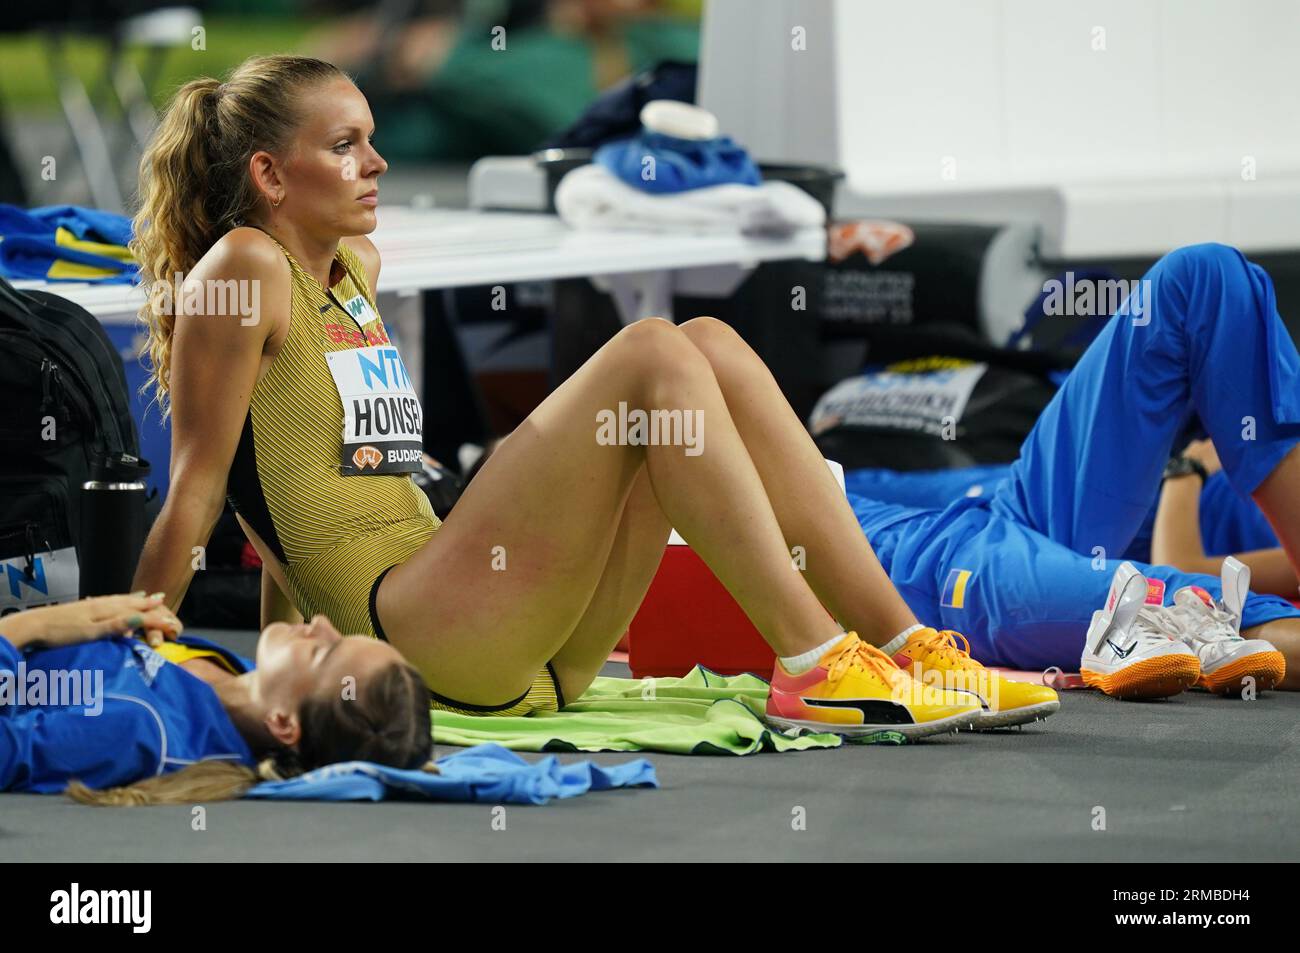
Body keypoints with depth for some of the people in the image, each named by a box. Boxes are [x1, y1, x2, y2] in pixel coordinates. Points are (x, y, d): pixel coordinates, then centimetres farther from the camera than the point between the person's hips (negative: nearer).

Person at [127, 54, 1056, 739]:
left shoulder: (354, 265, 22)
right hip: (398, 634, -9)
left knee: (712, 346, 0)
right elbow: (198, 485, -8)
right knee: (652, 353, -18)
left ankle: (906, 645, -6)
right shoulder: (242, 269, -5)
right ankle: (813, 667, -22)